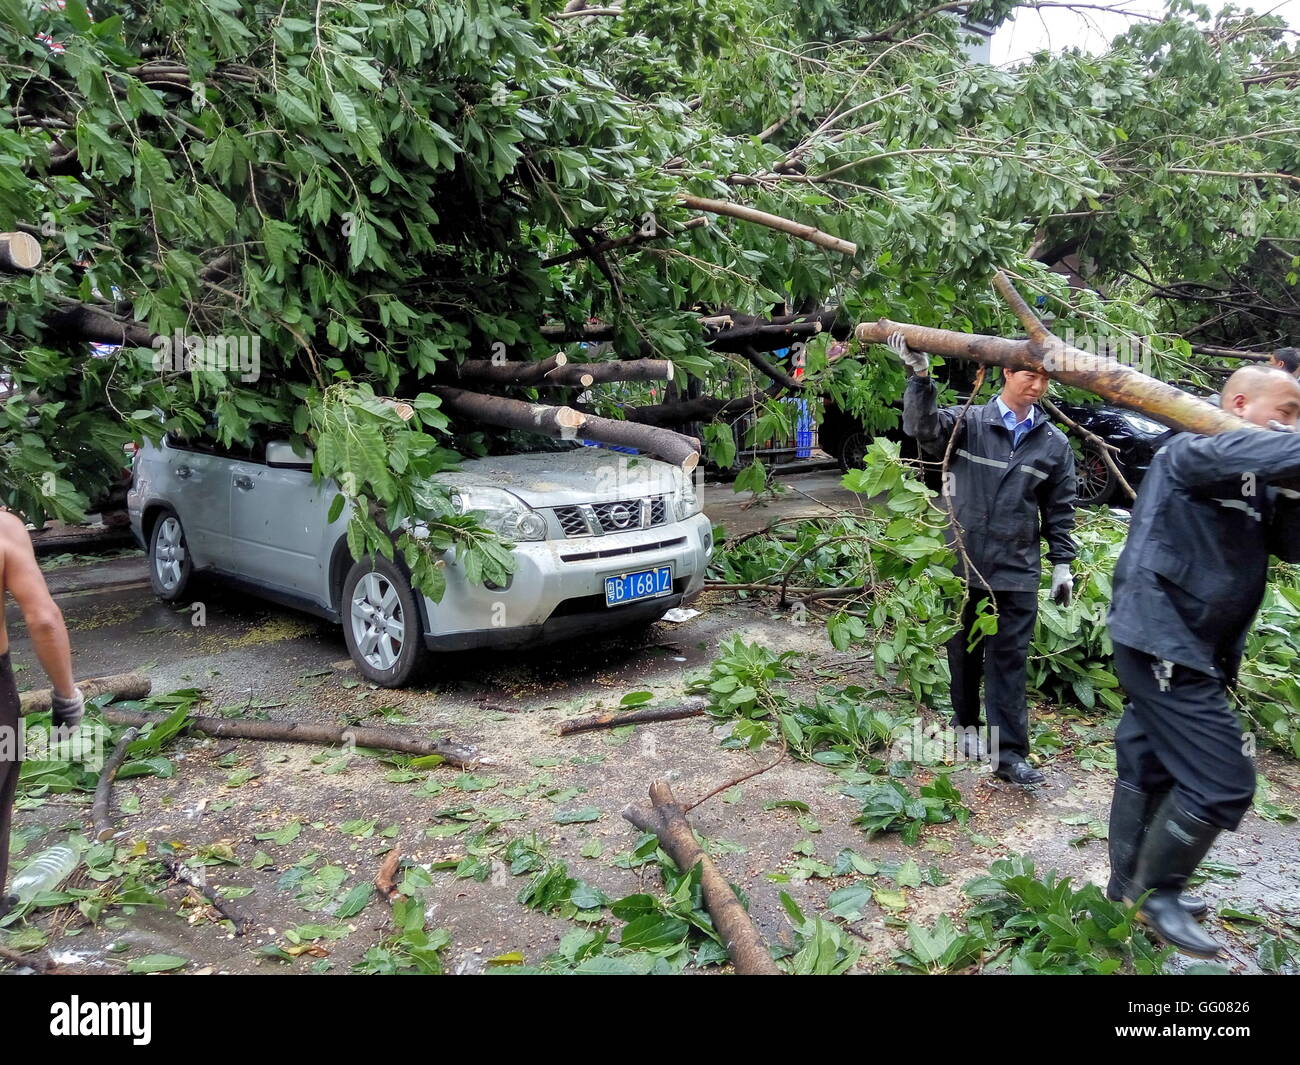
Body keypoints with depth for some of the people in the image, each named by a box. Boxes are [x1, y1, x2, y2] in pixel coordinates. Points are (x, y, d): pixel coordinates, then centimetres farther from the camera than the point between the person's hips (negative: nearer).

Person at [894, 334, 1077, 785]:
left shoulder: (1054, 443, 6)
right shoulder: (968, 423, -2)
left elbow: (1059, 510, 11)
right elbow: (923, 426, -20)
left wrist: (1062, 563, 7)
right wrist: (920, 373, -34)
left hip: (1017, 571, 1)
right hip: (962, 563, -1)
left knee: (1009, 660, 2)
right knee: (963, 651, 15)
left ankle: (1009, 752, 7)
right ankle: (966, 722, 36)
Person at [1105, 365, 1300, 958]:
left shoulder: (1251, 485, 15)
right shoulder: (1191, 453, -12)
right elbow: (1243, 453, -34)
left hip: (1189, 650, 10)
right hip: (1164, 646, -10)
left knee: (1147, 765, 19)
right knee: (1222, 782, -7)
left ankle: (1129, 882, 33)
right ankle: (1156, 891, 10)